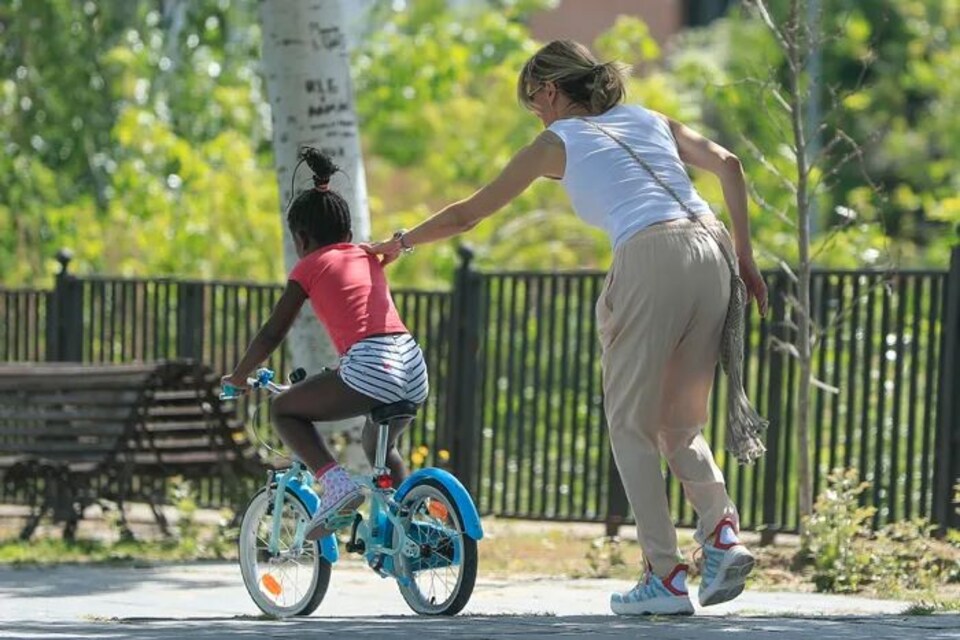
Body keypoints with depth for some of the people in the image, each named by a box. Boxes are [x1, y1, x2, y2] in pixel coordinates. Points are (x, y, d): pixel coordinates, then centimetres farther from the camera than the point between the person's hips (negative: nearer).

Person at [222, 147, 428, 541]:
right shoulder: (368, 258, 25)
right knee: (378, 447, 34)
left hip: (369, 368, -7)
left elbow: (273, 334, 10)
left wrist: (238, 377, 23)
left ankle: (335, 482, -8)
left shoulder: (310, 266, 9)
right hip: (413, 367, 7)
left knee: (283, 410, 12)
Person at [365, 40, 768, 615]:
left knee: (632, 424, 7)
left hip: (650, 257, -5)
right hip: (711, 250, 5)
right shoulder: (650, 120, 27)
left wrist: (400, 243, 38)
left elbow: (467, 214, 23)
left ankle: (666, 577, -1)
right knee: (681, 423, 15)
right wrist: (745, 260, 13)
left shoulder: (557, 142, 15)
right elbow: (727, 164, 14)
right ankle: (722, 529, -11)